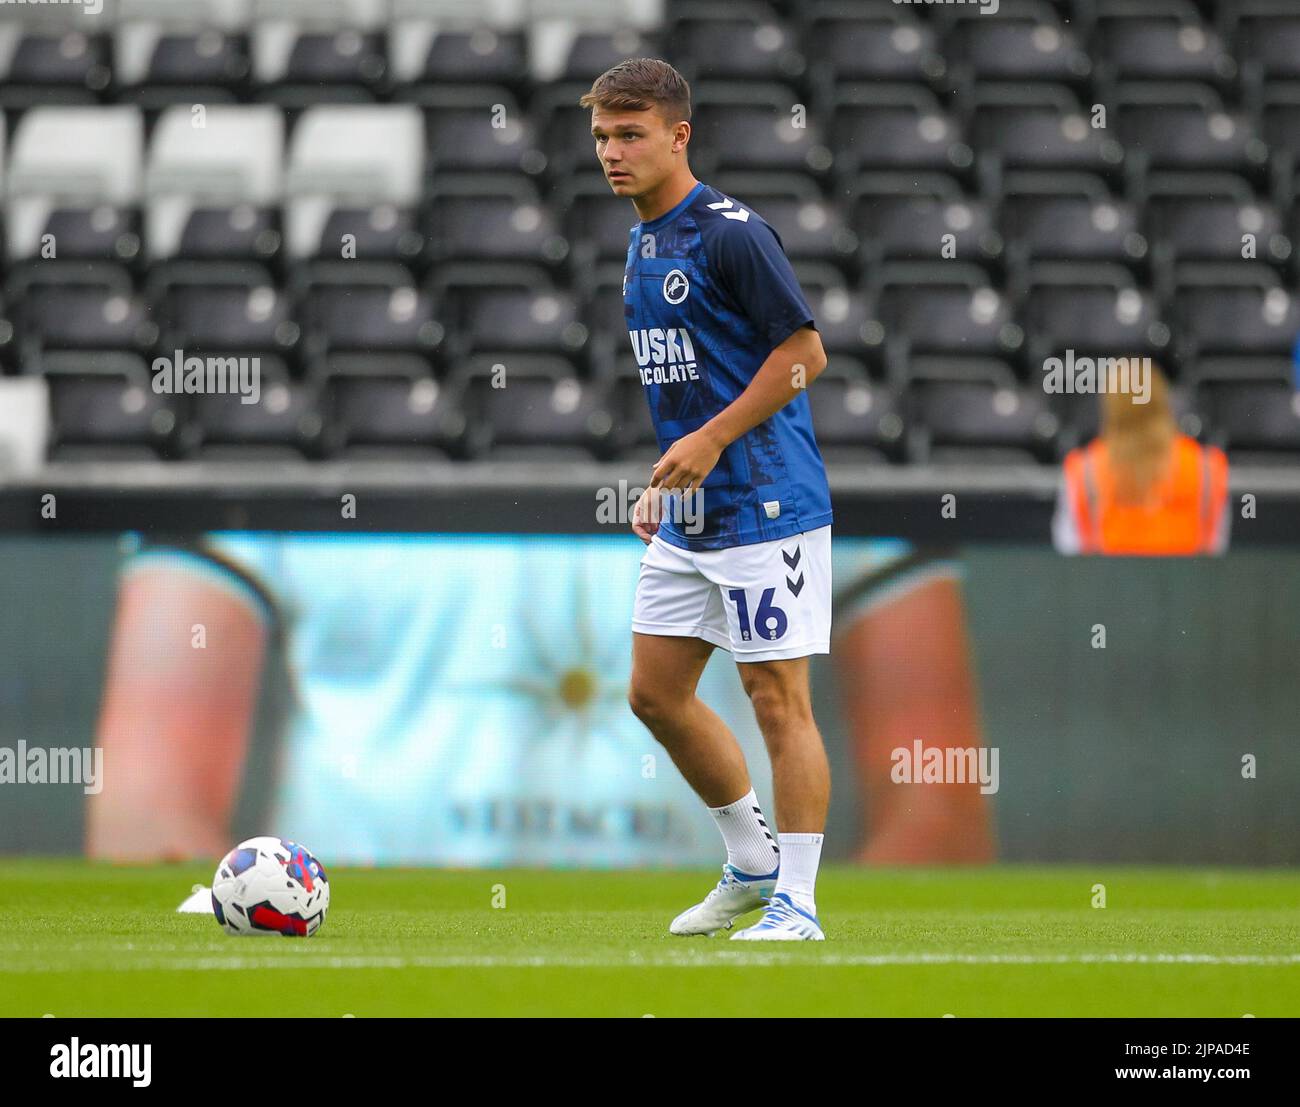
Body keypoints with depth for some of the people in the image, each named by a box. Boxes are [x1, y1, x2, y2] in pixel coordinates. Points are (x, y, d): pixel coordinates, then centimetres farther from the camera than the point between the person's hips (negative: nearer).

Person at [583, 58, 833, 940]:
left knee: (777, 698, -6)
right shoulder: (644, 244, 14)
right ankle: (752, 864, 23)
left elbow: (804, 353, -16)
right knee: (655, 693, 10)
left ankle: (795, 901, -1)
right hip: (689, 518, 9)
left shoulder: (730, 233, -14)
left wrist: (710, 441, -19)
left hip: (764, 505, -9)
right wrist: (666, 484, 17)